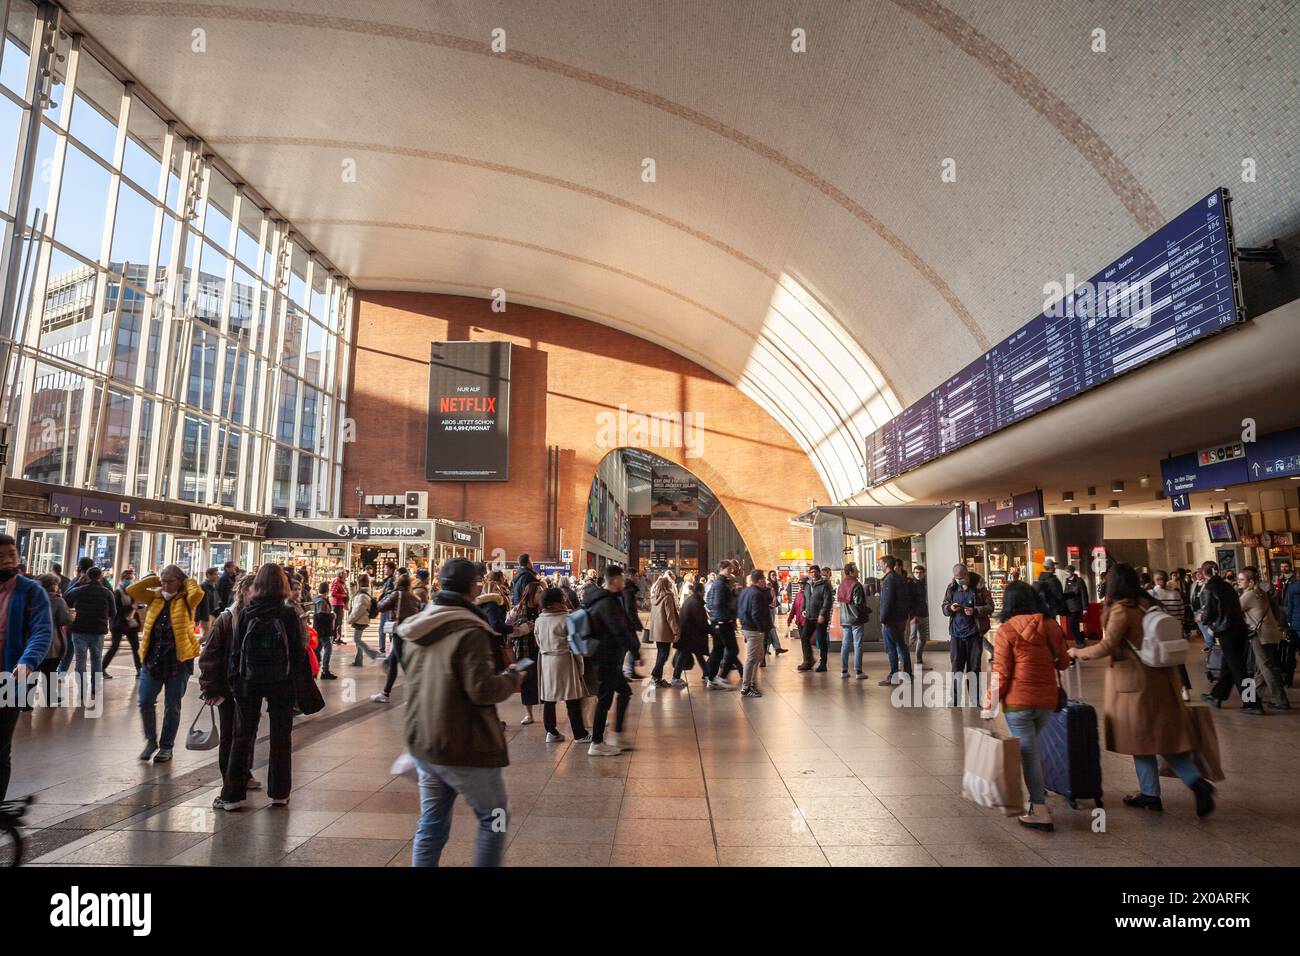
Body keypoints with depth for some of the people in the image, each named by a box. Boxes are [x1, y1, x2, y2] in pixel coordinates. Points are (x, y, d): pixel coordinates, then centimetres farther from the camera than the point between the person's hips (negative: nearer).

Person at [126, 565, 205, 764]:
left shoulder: (186, 600, -4)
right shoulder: (154, 597, 10)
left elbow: (198, 593, -25)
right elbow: (132, 591, 3)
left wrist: (188, 581, -7)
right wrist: (153, 579, 4)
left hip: (178, 660, -4)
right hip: (152, 659, 4)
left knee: (172, 706, 7)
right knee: (145, 702, 5)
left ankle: (166, 746, 21)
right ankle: (151, 740, 27)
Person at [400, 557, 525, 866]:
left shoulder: (419, 628, 6)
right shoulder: (469, 631, -21)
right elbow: (483, 690, -25)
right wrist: (512, 677, -6)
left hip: (423, 742, 8)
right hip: (464, 748, -8)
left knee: (432, 824, 16)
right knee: (495, 818, 10)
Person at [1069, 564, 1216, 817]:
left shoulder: (1120, 609, -16)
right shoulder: (1148, 604, 6)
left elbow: (1107, 646, -20)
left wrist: (1078, 652, -7)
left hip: (1135, 682, -7)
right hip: (1161, 679, 7)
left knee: (1141, 738, 7)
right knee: (1164, 735, 14)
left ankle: (1150, 794, 18)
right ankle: (1196, 781, -1)